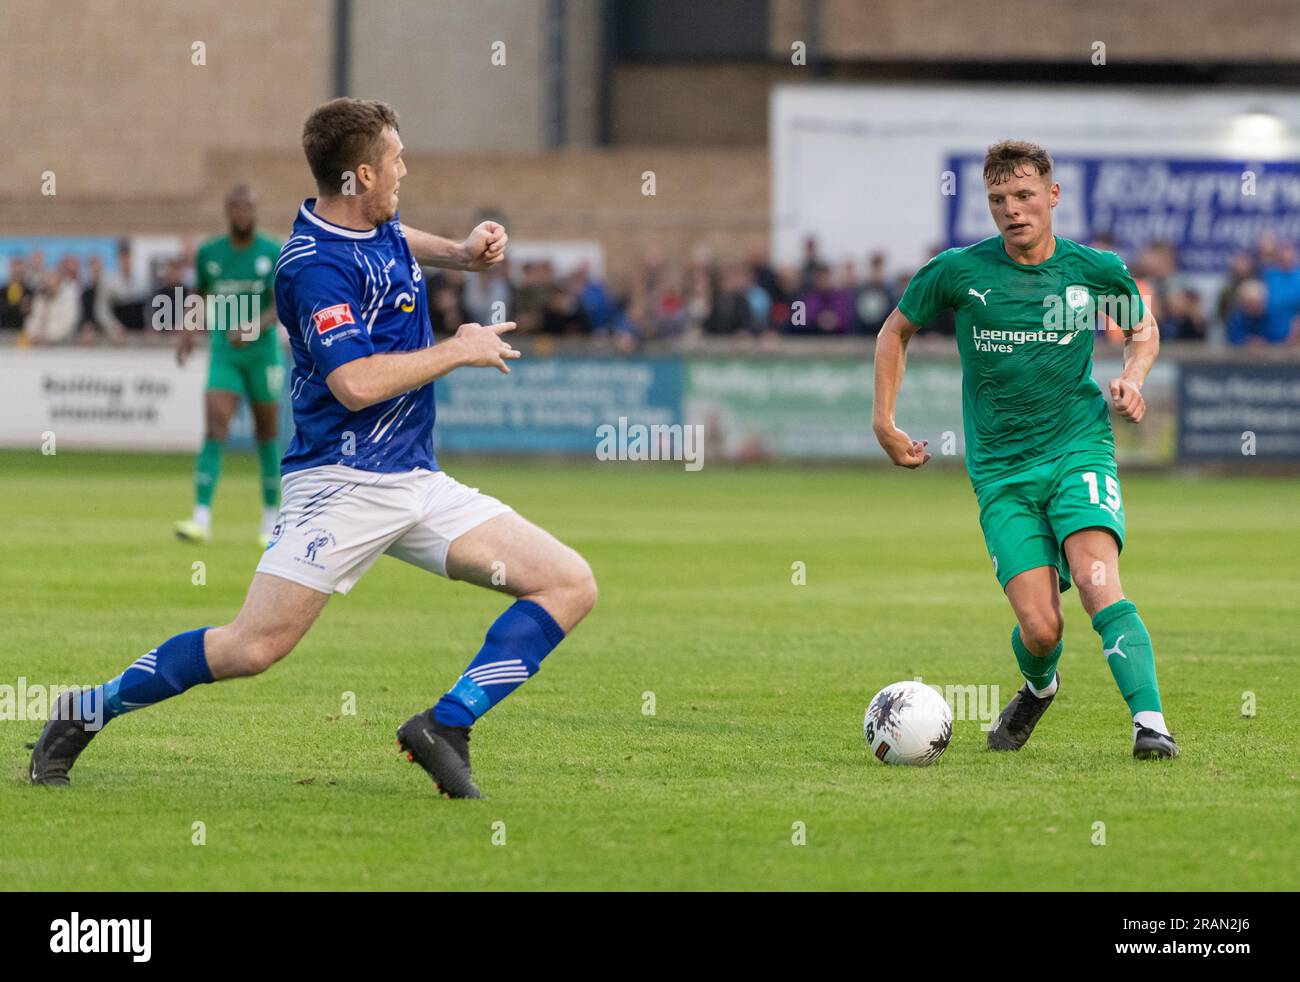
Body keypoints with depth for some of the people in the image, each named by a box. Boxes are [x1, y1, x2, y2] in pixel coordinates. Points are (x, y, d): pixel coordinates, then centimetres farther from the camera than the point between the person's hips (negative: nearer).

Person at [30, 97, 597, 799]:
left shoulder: (379, 230, 11)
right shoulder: (316, 265, -16)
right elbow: (356, 383, -27)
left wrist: (461, 253, 20)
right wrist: (459, 351, -15)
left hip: (416, 480, 9)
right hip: (342, 483, -8)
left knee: (570, 584, -3)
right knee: (253, 647, -15)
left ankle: (446, 726, -8)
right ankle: (86, 712, 5)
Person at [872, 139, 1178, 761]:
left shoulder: (1096, 270, 1)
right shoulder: (958, 271, -2)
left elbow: (1144, 328, 21)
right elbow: (896, 330, 15)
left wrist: (1131, 379, 1)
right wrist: (884, 422, 8)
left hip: (1080, 452, 0)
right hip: (1001, 471, 0)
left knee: (1096, 581, -26)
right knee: (1040, 628, -10)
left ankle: (1149, 722, -30)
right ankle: (1039, 687, 26)